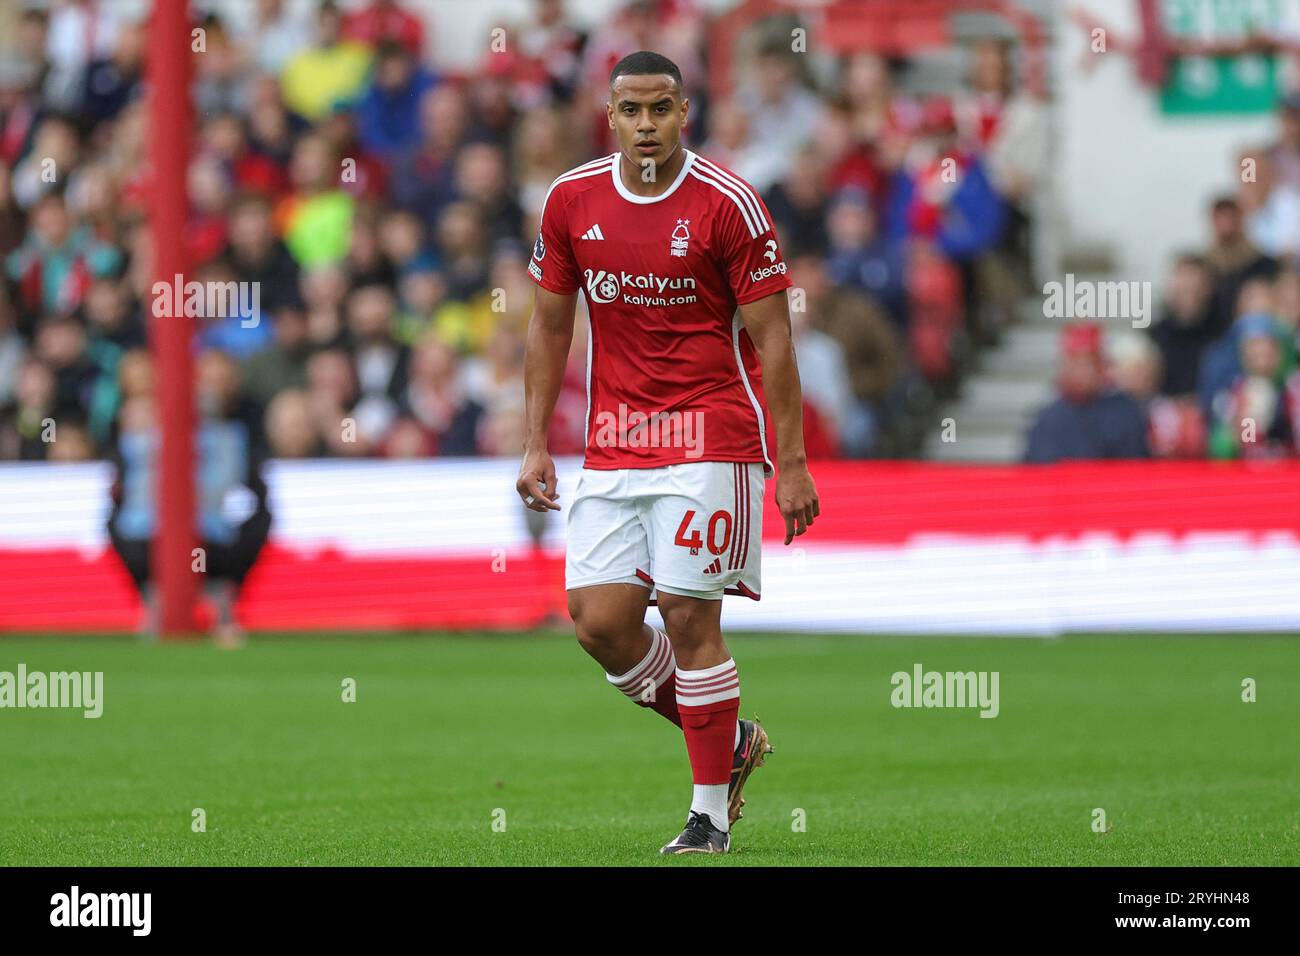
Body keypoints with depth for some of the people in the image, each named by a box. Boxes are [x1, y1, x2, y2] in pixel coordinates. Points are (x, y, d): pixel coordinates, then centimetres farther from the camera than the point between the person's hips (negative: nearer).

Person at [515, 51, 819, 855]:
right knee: (600, 621, -3)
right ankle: (729, 742, 20)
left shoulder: (728, 205, -8)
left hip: (709, 441, -5)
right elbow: (550, 325, 14)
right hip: (613, 449, 5)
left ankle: (710, 816, 3)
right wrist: (537, 447, 9)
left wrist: (792, 462, -9)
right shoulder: (573, 201, 4)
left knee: (690, 617, -8)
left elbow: (772, 338, -6)